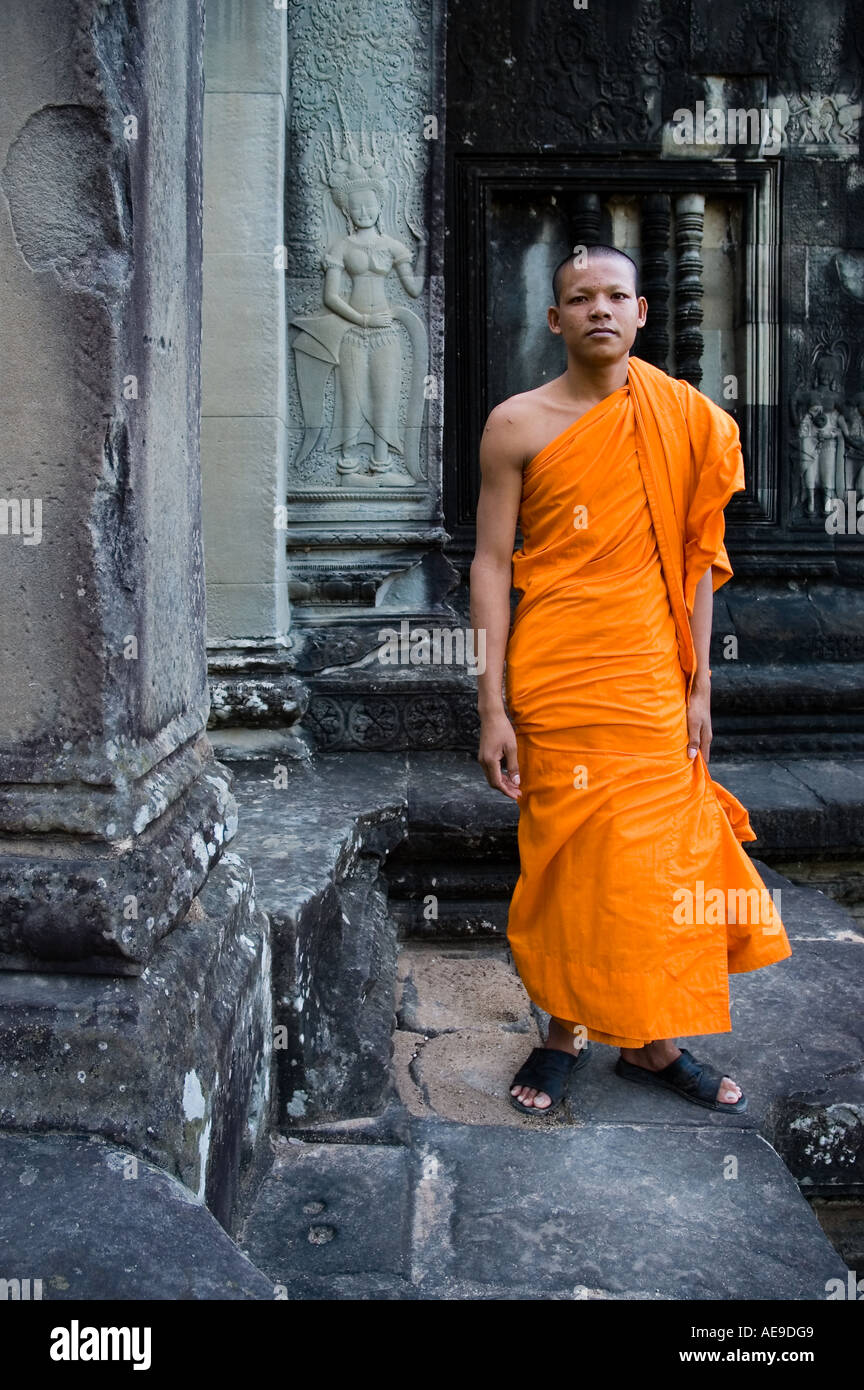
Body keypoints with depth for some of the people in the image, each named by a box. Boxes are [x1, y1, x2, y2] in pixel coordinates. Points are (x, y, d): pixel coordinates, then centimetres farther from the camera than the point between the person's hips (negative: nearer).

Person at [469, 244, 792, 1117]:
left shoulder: (686, 418, 6)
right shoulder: (518, 424, -1)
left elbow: (696, 559, 9)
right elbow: (491, 565, -3)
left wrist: (698, 687, 5)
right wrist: (493, 707, -8)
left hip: (650, 680, 3)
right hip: (554, 679, -2)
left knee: (656, 858, 7)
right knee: (567, 856, 4)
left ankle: (649, 1042, 25)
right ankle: (565, 1032, 24)